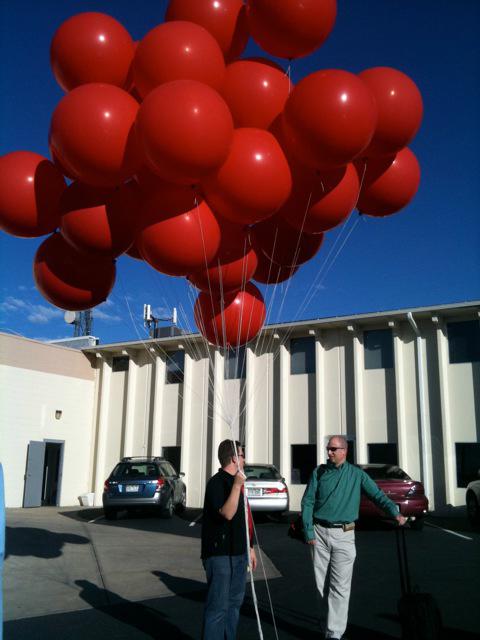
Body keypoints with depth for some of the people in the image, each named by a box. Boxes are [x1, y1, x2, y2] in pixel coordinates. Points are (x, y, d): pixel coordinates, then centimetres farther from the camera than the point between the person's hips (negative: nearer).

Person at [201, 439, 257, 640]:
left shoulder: (234, 481, 15)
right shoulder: (217, 482, -15)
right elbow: (227, 513, -29)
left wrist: (249, 547, 21)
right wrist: (237, 485, -35)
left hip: (238, 552, 10)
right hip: (220, 554, -10)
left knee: (234, 602, 18)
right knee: (218, 606, -5)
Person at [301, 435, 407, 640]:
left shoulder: (357, 474, 3)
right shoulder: (319, 472, 4)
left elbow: (377, 495, -3)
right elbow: (307, 502, 2)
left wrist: (395, 512, -21)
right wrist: (309, 531, -5)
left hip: (344, 535, -1)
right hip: (320, 532, 2)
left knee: (339, 586, -5)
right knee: (322, 583, 10)